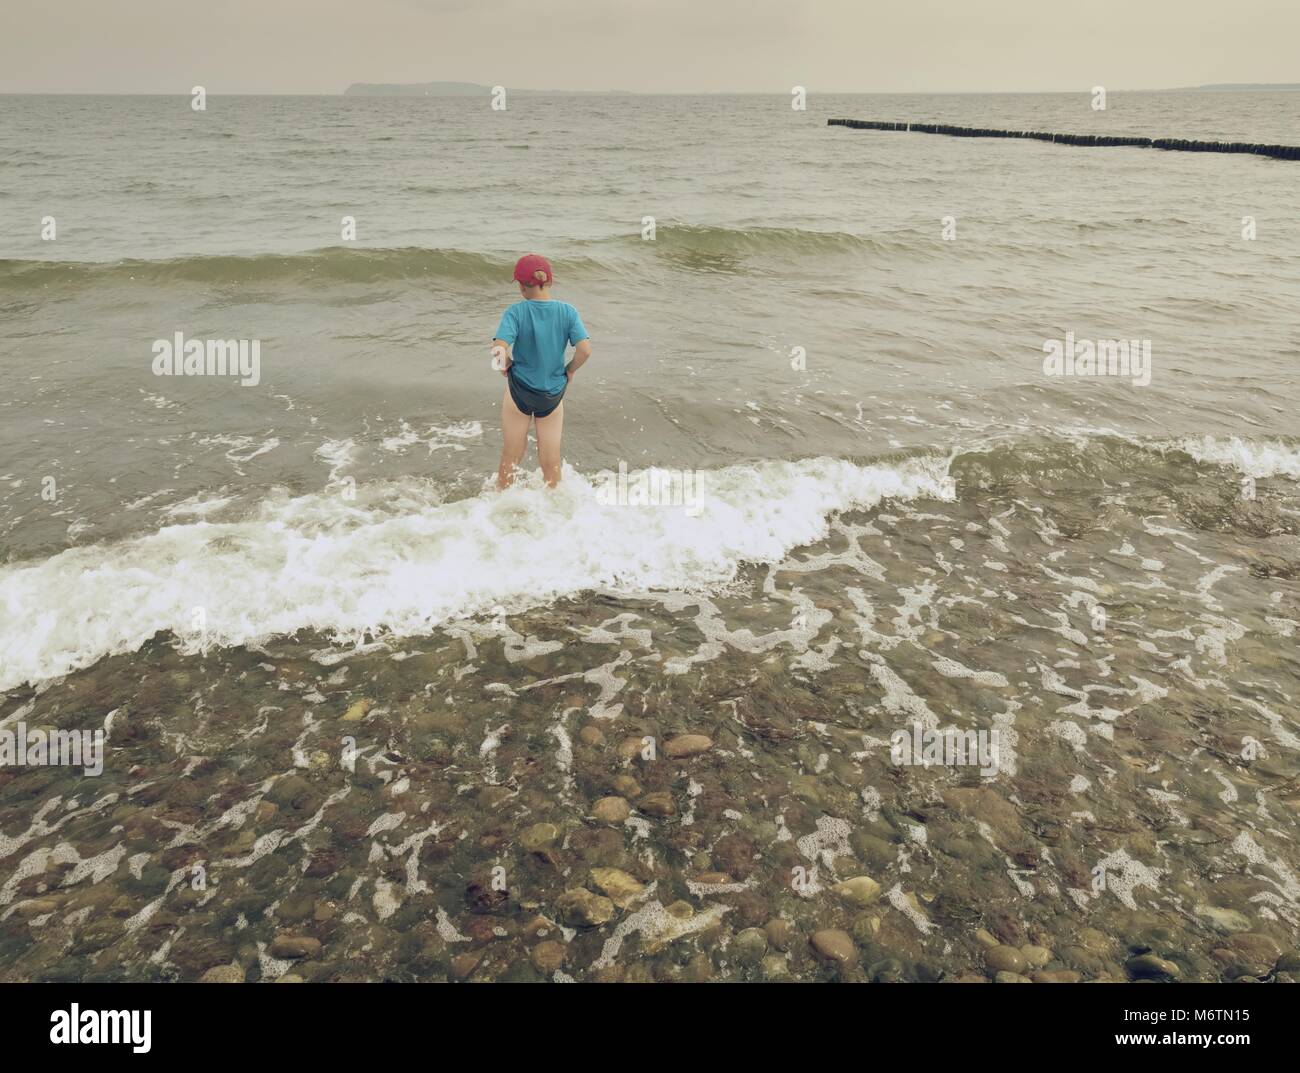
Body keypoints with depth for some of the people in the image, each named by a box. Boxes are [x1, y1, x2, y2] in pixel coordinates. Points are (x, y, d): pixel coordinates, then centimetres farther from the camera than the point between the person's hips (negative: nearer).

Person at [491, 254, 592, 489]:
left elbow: (499, 349, -27)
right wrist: (569, 371, 0)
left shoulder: (515, 312, -16)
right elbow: (585, 349, -18)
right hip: (553, 394, 1)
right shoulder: (567, 312, -10)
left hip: (519, 390, -1)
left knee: (511, 456, 17)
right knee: (551, 461, 15)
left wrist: (504, 365, -5)